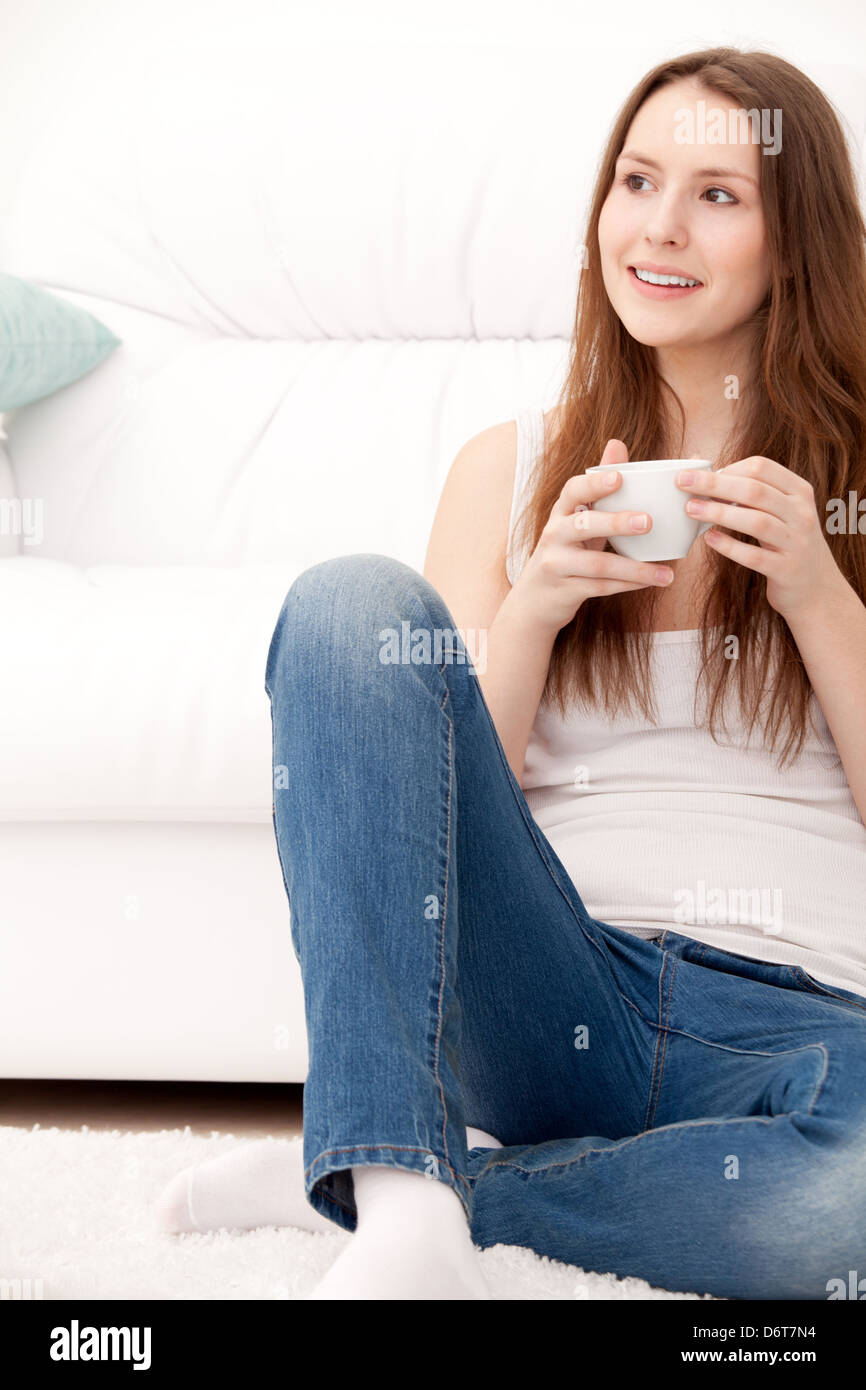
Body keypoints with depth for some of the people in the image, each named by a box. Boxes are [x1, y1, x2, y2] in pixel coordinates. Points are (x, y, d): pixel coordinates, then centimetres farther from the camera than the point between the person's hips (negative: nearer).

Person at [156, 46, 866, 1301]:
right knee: (355, 596, -21)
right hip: (553, 989, 2)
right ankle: (406, 1212, -29)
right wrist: (537, 604, -7)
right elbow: (449, 784, 10)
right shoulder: (511, 467, 14)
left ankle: (356, 1179, -16)